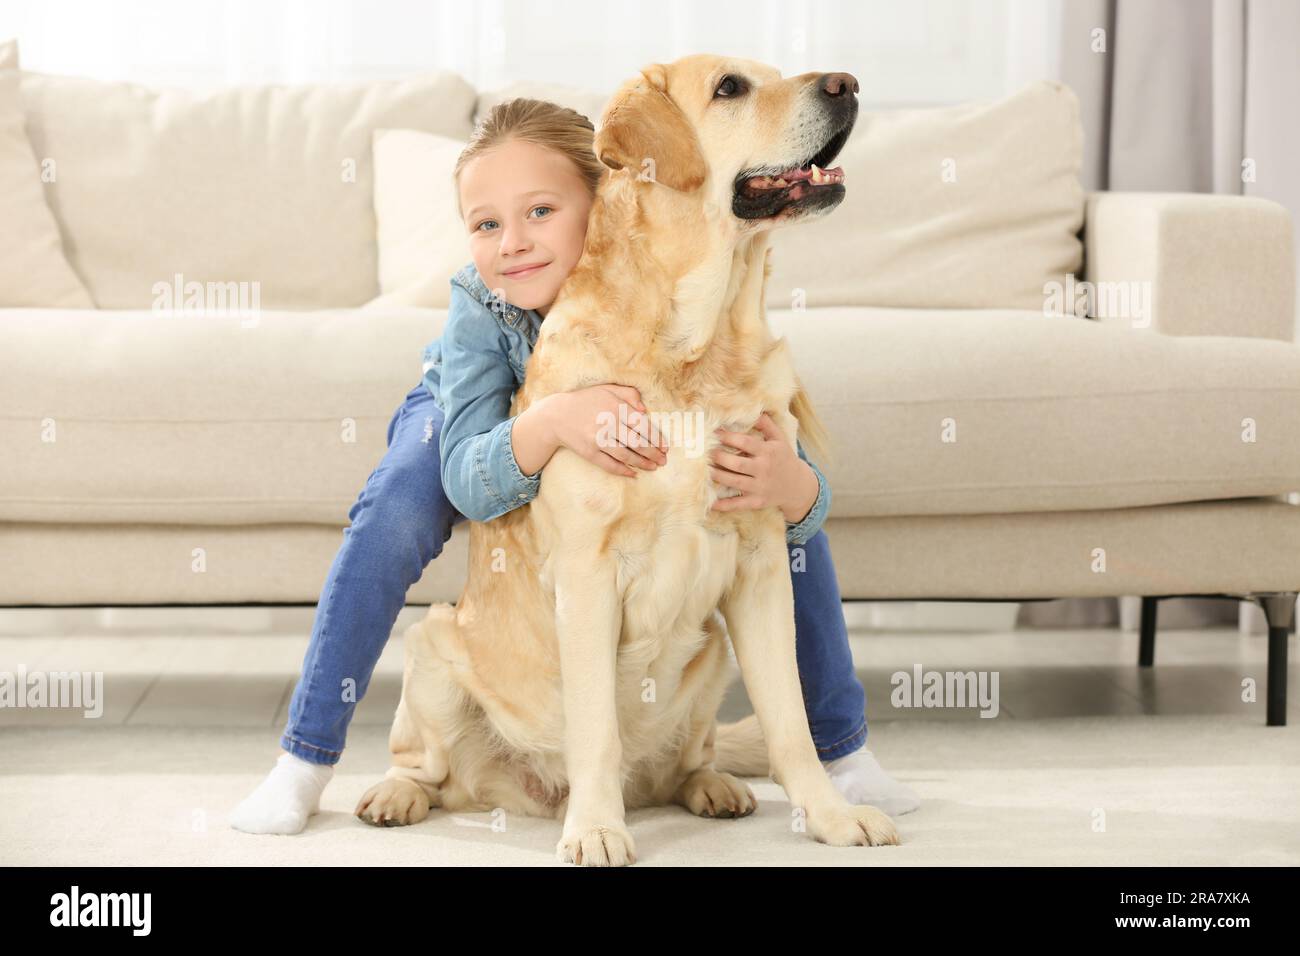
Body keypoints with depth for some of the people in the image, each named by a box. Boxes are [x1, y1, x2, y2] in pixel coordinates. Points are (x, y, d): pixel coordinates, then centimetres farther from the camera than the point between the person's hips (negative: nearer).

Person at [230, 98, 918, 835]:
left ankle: (842, 749, 2)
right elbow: (469, 484, -45)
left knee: (792, 501, -19)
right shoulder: (480, 304, -38)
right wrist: (551, 420, -66)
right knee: (396, 509, -30)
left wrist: (787, 484, -64)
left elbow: (810, 506, -39)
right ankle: (307, 760, -13)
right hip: (468, 418, -1)